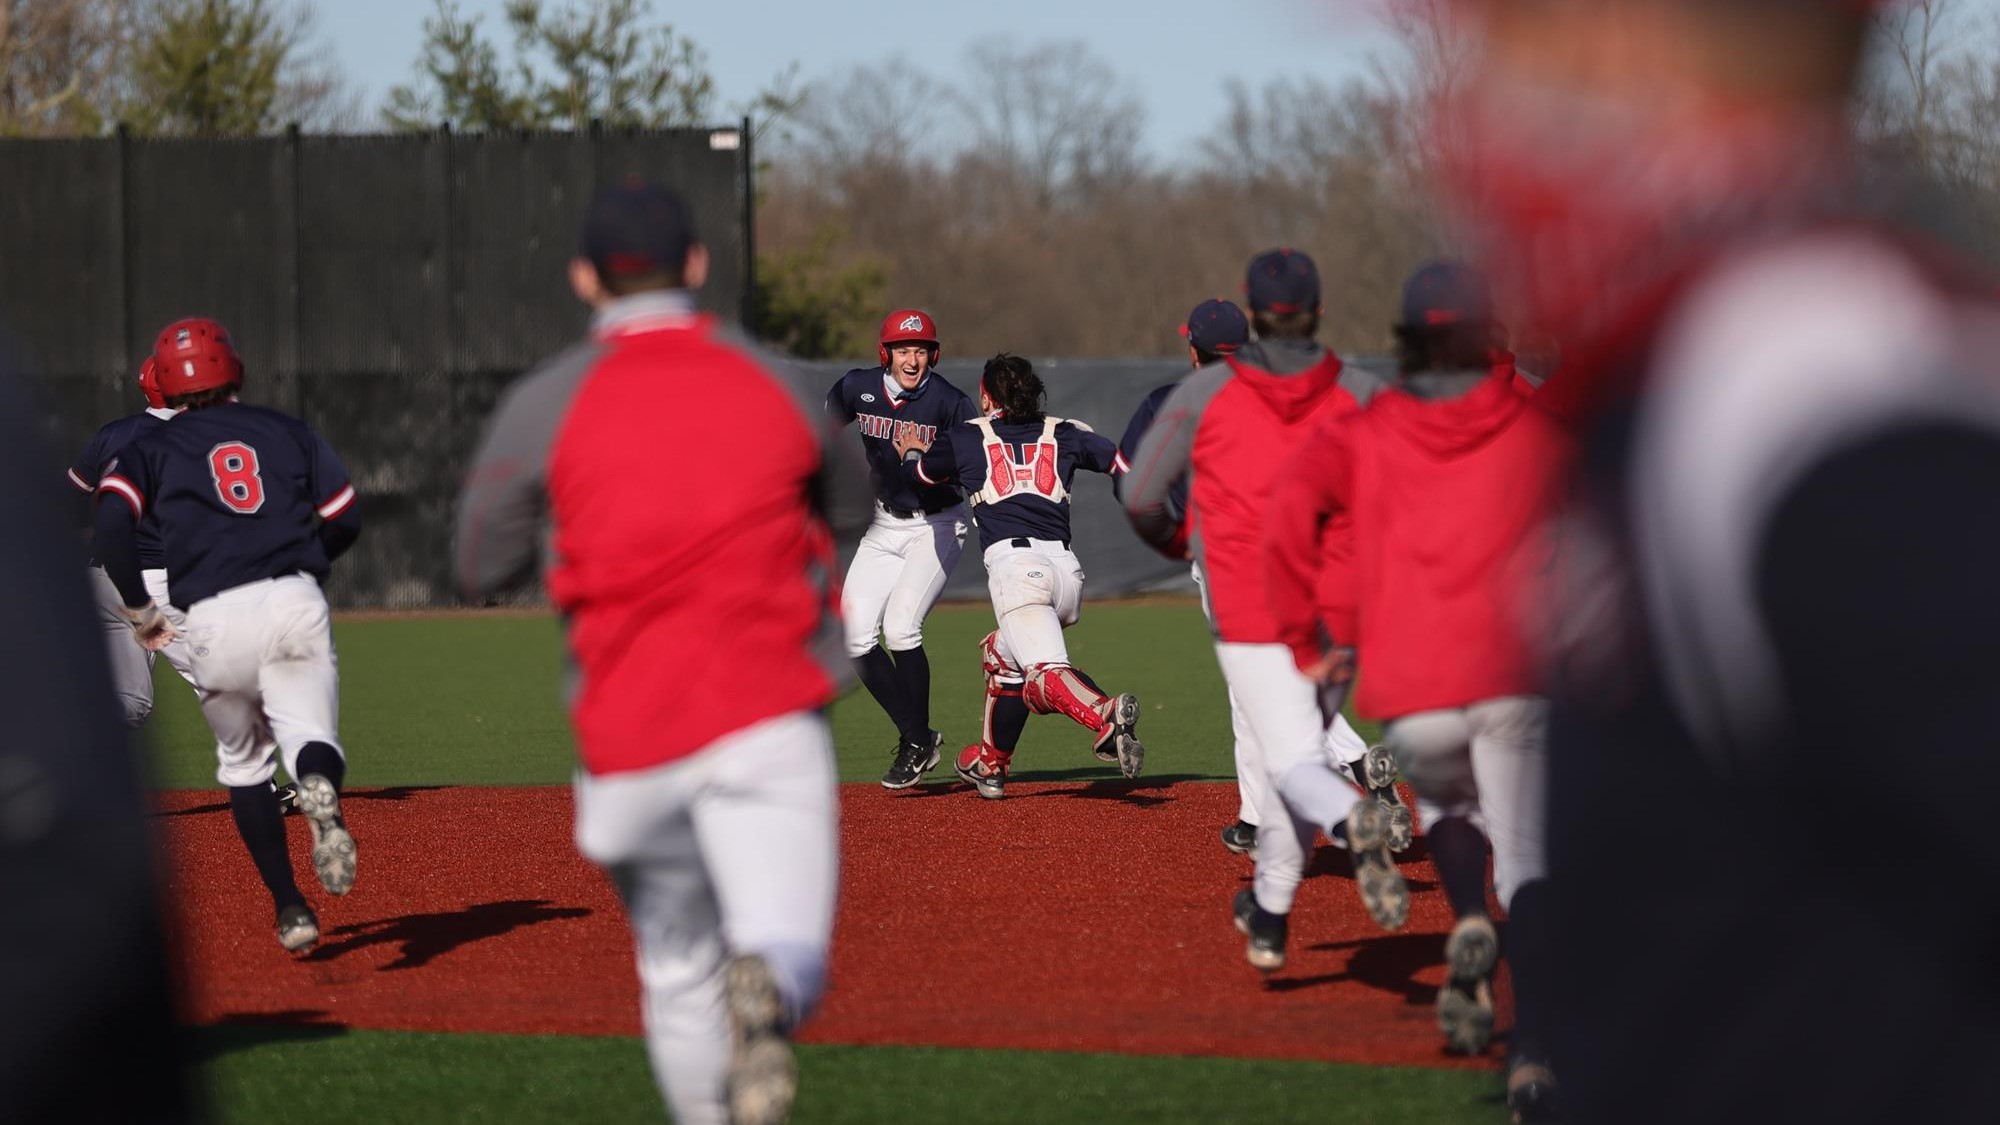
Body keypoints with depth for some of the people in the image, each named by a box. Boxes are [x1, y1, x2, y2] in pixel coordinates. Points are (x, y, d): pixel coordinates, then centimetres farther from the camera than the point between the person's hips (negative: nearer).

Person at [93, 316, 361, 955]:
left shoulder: (152, 448, 12)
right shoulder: (288, 432, 17)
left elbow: (111, 524, -6)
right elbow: (345, 520, 14)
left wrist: (139, 608, 6)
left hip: (216, 620, 0)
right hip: (297, 603, 0)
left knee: (244, 764, 17)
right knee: (310, 737, -7)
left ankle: (290, 908, 9)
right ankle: (320, 789, -45)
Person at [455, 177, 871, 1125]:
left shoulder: (545, 405, 3)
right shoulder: (775, 387, 9)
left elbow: (483, 572, 10)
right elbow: (854, 516, 25)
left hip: (626, 735, 1)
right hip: (768, 716, -1)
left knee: (678, 973, 17)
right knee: (790, 960, -12)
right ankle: (765, 993, -46)